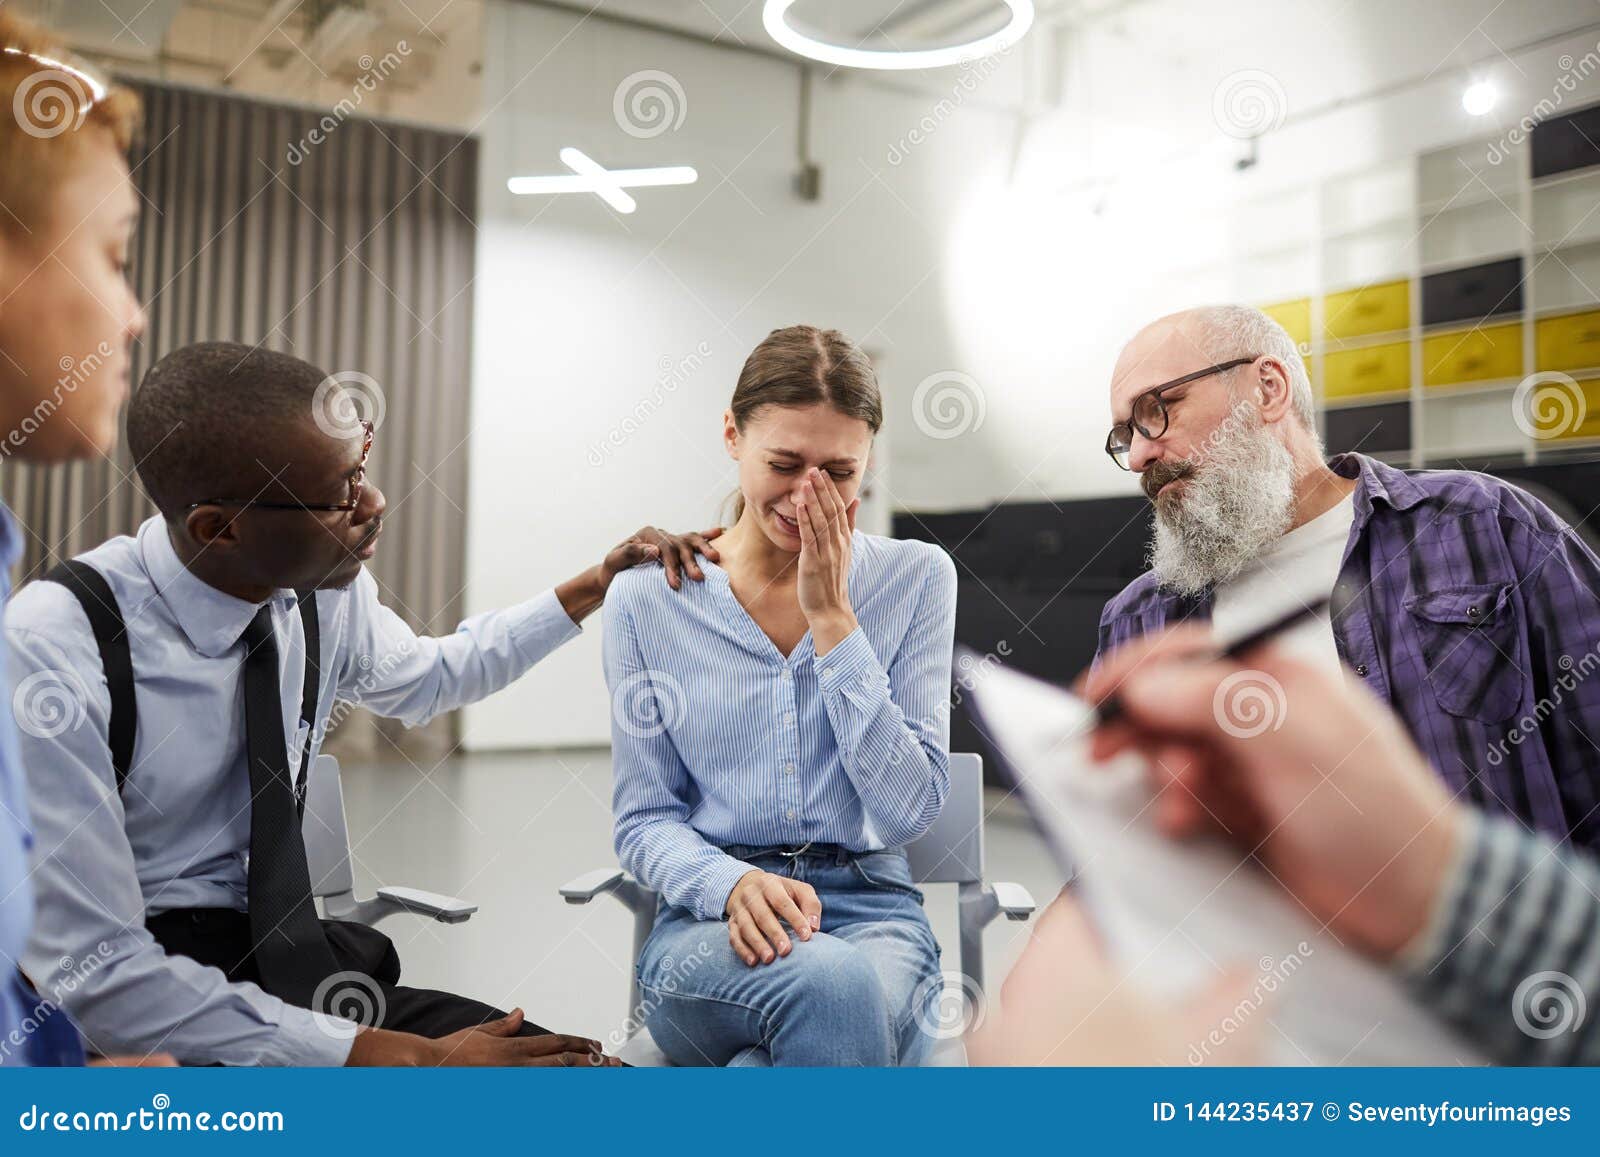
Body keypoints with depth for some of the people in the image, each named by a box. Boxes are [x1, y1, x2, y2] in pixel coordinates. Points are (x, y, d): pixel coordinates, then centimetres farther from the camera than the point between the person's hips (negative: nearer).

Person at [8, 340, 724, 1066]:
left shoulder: (329, 591, -4)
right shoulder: (57, 645, -21)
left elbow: (425, 679, 20)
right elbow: (93, 973, -22)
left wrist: (597, 586, 12)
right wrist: (406, 1057, -25)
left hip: (288, 956, 6)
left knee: (589, 1064, -14)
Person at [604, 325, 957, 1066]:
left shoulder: (916, 579, 2)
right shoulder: (646, 600, 2)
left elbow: (911, 807, -5)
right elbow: (643, 820, 4)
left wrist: (832, 618, -10)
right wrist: (733, 885, -18)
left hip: (871, 909, 1)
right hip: (706, 916, 0)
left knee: (842, 995, -36)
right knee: (831, 986, -35)